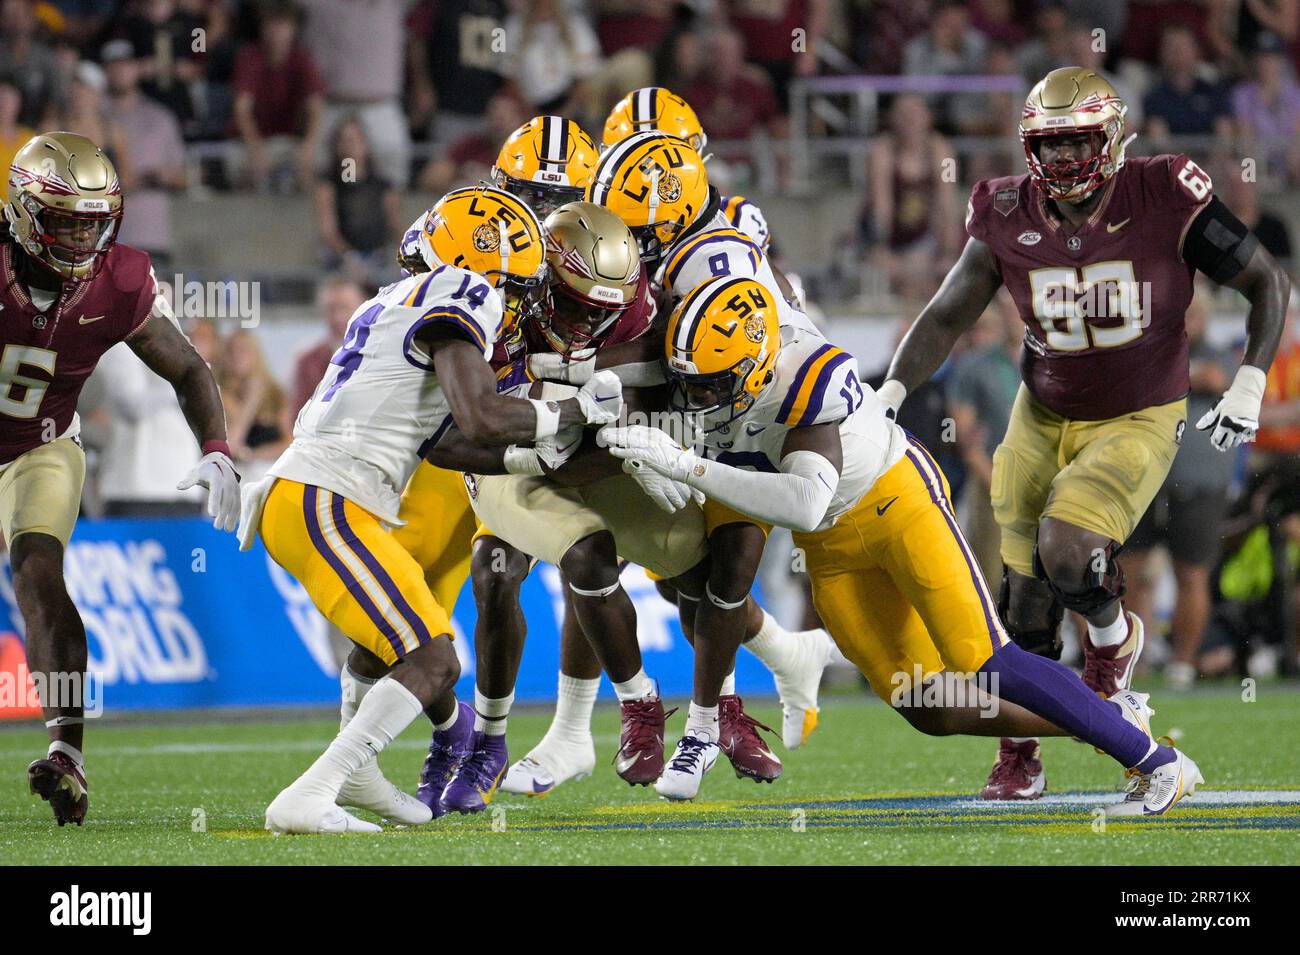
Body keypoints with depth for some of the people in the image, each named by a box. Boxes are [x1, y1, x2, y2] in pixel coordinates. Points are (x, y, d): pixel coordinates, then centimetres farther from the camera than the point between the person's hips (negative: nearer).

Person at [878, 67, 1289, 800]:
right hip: (1045, 420, 3)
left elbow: (1267, 282, -7)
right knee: (1026, 595, 2)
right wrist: (891, 394, -11)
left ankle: (1113, 634, 11)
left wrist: (1249, 385, -16)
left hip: (1138, 422, -3)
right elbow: (947, 318, 2)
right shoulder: (1009, 220, -8)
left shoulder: (1166, 201, -18)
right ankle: (1018, 759, 22)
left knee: (1064, 551, -25)